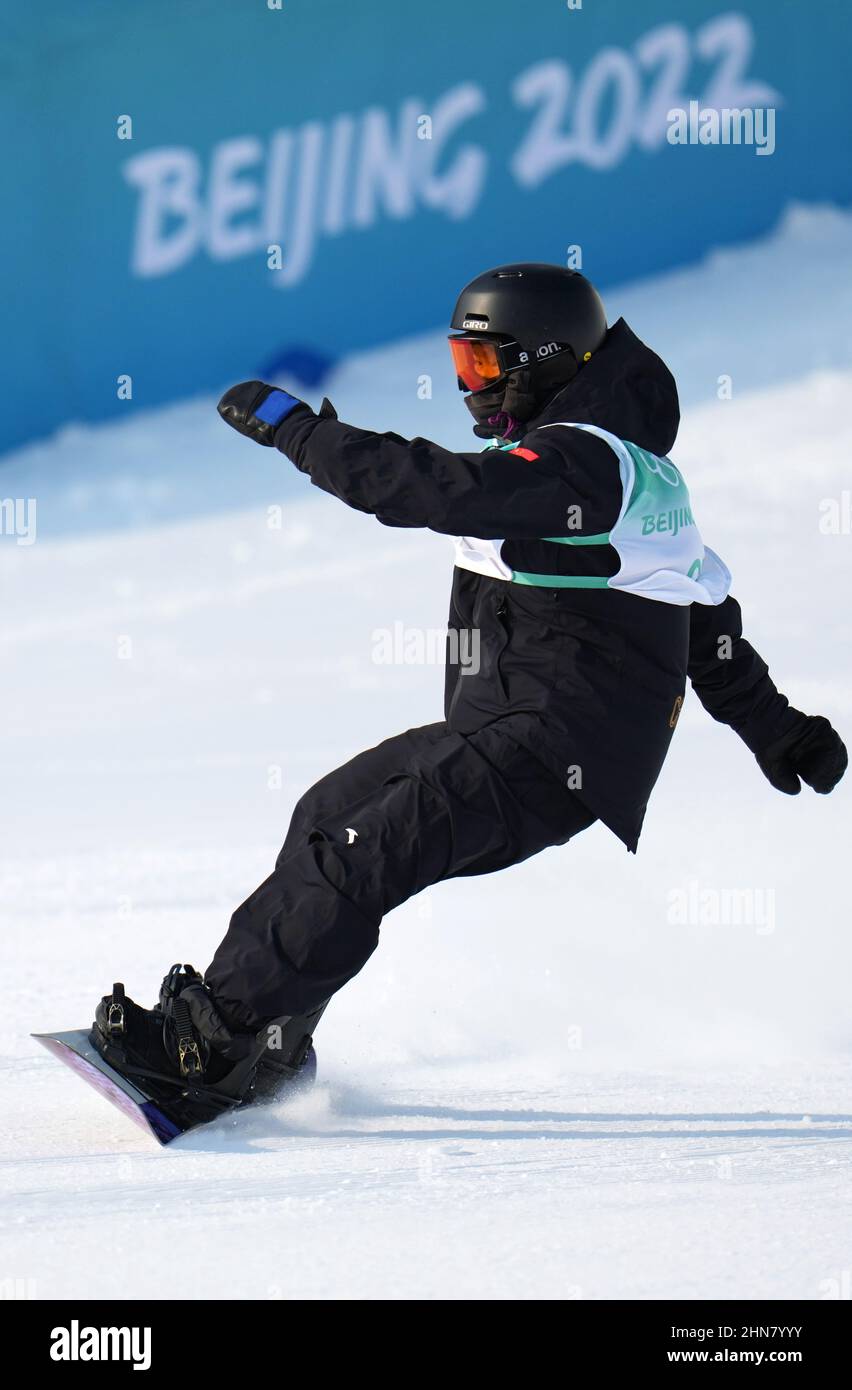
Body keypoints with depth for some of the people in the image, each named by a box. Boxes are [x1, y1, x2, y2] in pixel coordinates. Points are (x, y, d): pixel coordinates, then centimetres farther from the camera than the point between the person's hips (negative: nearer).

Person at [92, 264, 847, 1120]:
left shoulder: (578, 461, -15)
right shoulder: (627, 465, 19)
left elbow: (441, 488, -28)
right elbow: (704, 603, 25)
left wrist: (293, 427, -21)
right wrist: (771, 725, 30)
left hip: (557, 754, -11)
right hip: (500, 729, 11)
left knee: (364, 849, -20)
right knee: (330, 811, 13)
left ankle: (219, 1035, -21)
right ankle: (271, 1041, 17)